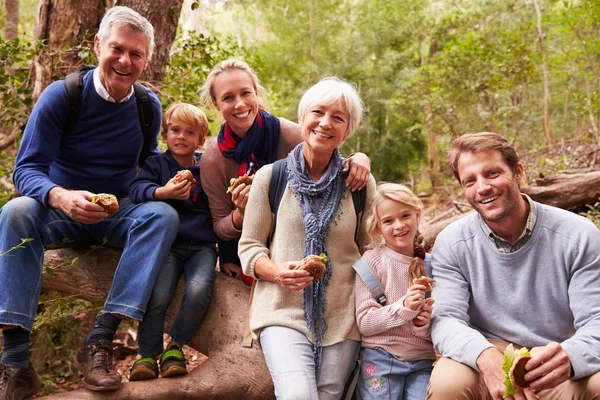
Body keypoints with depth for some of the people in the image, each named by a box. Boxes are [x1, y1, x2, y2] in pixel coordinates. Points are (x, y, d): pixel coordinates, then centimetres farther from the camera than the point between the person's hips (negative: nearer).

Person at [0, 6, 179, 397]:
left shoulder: (149, 106, -1)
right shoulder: (61, 96, -10)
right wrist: (60, 197, -37)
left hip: (119, 213, 2)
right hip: (62, 211, -2)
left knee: (164, 215, -29)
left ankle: (100, 341, -33)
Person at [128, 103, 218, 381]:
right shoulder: (156, 163, 10)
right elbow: (136, 189, -9)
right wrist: (162, 192, -28)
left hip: (202, 245, 1)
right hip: (167, 243, -1)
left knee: (198, 290, -26)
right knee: (157, 295, -23)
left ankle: (175, 346, -3)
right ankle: (148, 354, -1)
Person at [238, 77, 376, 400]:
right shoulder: (270, 176, 0)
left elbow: (369, 249, 11)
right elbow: (249, 246, 5)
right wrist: (277, 273, -15)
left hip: (343, 316, 2)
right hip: (284, 310, -2)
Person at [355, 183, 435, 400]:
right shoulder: (373, 260, -6)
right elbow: (364, 323, -9)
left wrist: (425, 324, -13)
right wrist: (404, 307, -21)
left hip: (423, 363, 3)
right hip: (381, 359, -2)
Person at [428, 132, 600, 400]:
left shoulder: (578, 235, -8)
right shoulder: (451, 244, -5)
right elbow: (446, 320, -13)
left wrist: (569, 357, -35)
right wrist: (485, 357, -35)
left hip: (562, 370, 0)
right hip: (486, 363, 0)